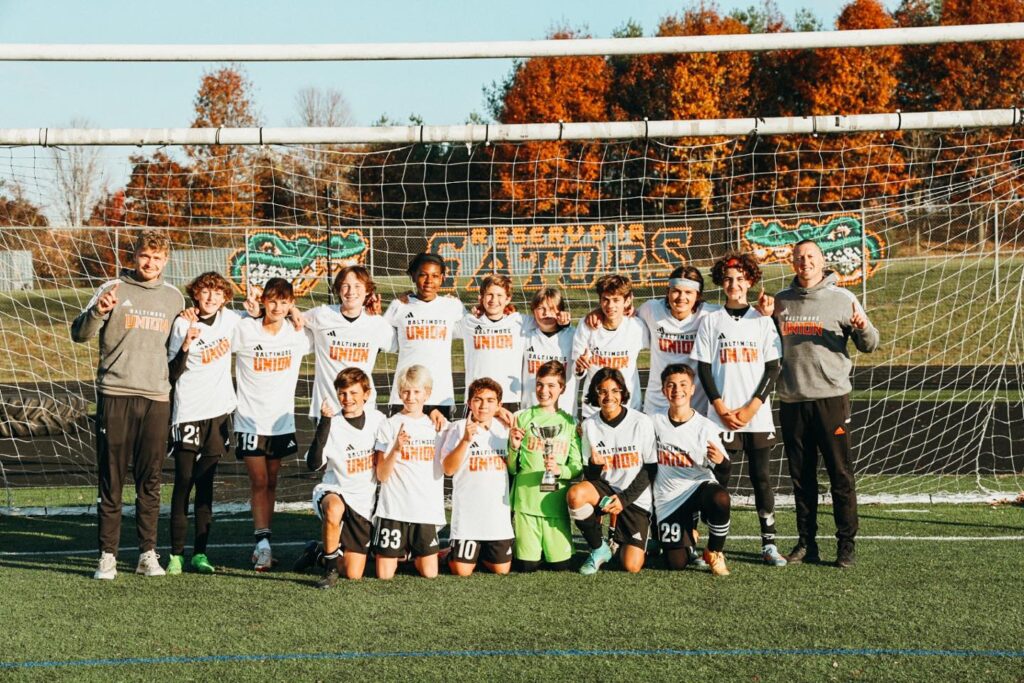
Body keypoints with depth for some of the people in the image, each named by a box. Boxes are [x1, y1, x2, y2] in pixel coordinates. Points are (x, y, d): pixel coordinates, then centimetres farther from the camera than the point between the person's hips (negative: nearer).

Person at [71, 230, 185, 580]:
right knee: (111, 479, 0)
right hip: (115, 395, -3)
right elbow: (79, 334, -7)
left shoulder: (174, 298, 13)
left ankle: (148, 554, 12)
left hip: (157, 398, 3)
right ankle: (107, 555, 5)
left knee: (150, 481, 6)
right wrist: (98, 311, -25)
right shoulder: (113, 290, 1)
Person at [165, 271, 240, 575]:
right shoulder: (183, 324, -5)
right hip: (188, 412, -3)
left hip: (218, 411, 4)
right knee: (183, 483, -4)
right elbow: (172, 374, -7)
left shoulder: (230, 320, 6)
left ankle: (200, 552, 8)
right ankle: (176, 553, 1)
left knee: (205, 484, 6)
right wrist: (185, 346, -22)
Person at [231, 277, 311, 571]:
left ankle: (262, 545, 17)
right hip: (250, 418, -3)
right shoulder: (244, 330, -9)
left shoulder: (298, 333, -1)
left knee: (271, 482, 11)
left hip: (282, 419, 3)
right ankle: (263, 542, -10)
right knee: (258, 481, -9)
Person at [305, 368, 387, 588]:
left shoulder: (378, 420, 1)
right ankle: (330, 566, -21)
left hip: (364, 502, 4)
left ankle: (323, 552, 32)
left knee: (354, 575, 0)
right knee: (334, 509, -43)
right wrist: (324, 422, -32)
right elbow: (314, 463, -26)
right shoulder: (332, 426, -12)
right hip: (334, 491, -3)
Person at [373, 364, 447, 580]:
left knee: (429, 573, -2)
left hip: (427, 510, 2)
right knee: (385, 574, -4)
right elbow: (382, 476, -5)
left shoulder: (436, 426, 9)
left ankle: (414, 554, 27)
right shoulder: (389, 426, -1)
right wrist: (395, 449, -22)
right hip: (394, 509, -2)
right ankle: (398, 552, 25)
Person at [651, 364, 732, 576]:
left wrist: (720, 460, -29)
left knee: (720, 499, -38)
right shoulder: (654, 423, -1)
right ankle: (688, 529, 29)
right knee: (677, 563, -8)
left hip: (699, 486, -2)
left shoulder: (706, 427, -6)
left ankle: (714, 553, -10)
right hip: (668, 498, 2)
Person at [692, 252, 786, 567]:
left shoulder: (763, 320, 5)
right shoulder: (711, 321, 5)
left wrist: (751, 408, -7)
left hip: (757, 415, 0)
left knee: (761, 477, 2)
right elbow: (703, 369, 3)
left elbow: (773, 368, 2)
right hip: (720, 415, 0)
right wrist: (722, 409, -6)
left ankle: (769, 543, 7)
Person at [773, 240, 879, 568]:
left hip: (831, 397, -3)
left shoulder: (841, 299, 0)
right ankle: (806, 542, 17)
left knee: (841, 474, -2)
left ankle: (846, 543, 4)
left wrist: (863, 328, -22)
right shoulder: (780, 301, 10)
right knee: (801, 477, 9)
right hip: (792, 401, 3)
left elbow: (869, 345, 0)